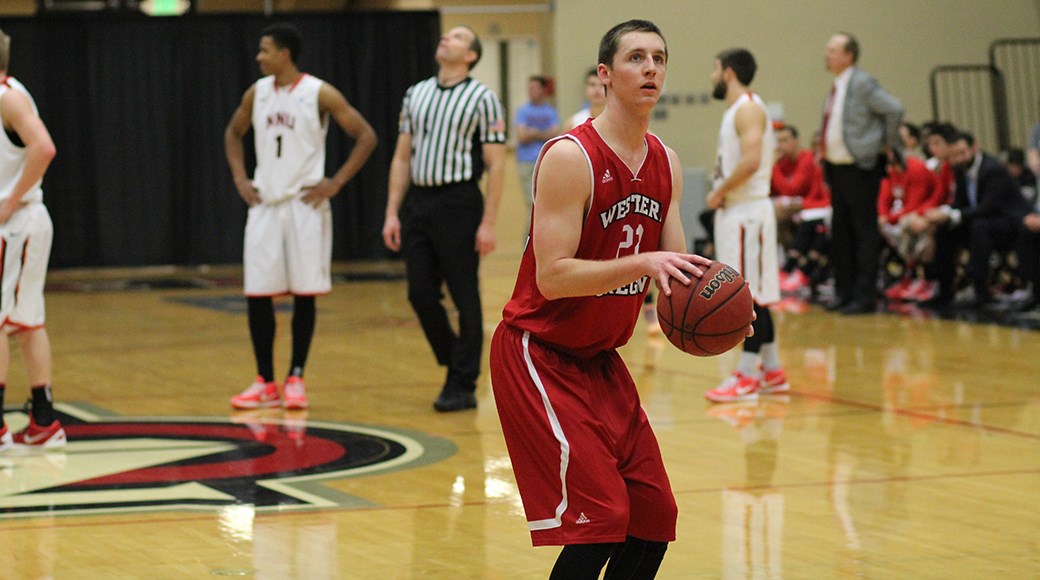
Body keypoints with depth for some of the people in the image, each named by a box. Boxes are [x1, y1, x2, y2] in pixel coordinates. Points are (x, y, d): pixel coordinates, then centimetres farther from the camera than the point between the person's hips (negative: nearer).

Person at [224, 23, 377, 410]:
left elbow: (366, 136, -7)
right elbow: (233, 133, 23)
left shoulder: (320, 94, -8)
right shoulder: (257, 93, 6)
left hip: (305, 204, -4)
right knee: (257, 294, 1)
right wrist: (240, 179, 10)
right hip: (264, 204, 4)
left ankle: (296, 379, 10)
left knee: (303, 294, 0)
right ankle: (265, 383, 9)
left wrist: (336, 183, -11)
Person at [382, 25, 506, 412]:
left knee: (464, 297, -1)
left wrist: (488, 222, -12)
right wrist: (392, 213, 6)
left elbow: (495, 164, -6)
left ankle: (463, 386, 5)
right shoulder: (416, 95, 13)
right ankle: (455, 362, 24)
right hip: (417, 203, 5)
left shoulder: (482, 99, -2)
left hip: (458, 204, -5)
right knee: (420, 294, 5)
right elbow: (402, 158, 14)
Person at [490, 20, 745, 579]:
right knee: (601, 517, -16)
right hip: (538, 355, -8)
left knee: (654, 517, 6)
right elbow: (552, 277, -25)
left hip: (599, 359, 8)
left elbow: (675, 268, 9)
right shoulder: (570, 157, -20)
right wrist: (642, 263, -34)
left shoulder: (664, 163, 5)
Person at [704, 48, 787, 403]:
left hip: (747, 211, -10)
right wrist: (721, 193, 9)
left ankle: (747, 376, -6)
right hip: (734, 211, 10)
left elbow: (750, 161, -25)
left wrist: (719, 192, -15)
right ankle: (772, 372, 17)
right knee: (751, 295, 12)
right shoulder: (735, 109, 17)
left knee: (750, 294, -7)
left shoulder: (748, 109, -14)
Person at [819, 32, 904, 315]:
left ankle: (864, 297, 1)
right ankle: (845, 293, 21)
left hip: (859, 169, -9)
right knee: (840, 235, 13)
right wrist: (823, 153, 15)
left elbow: (894, 109, -19)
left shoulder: (861, 83, -14)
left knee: (864, 233, -3)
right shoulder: (837, 87, 12)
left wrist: (889, 144, -10)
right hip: (836, 168, 9)